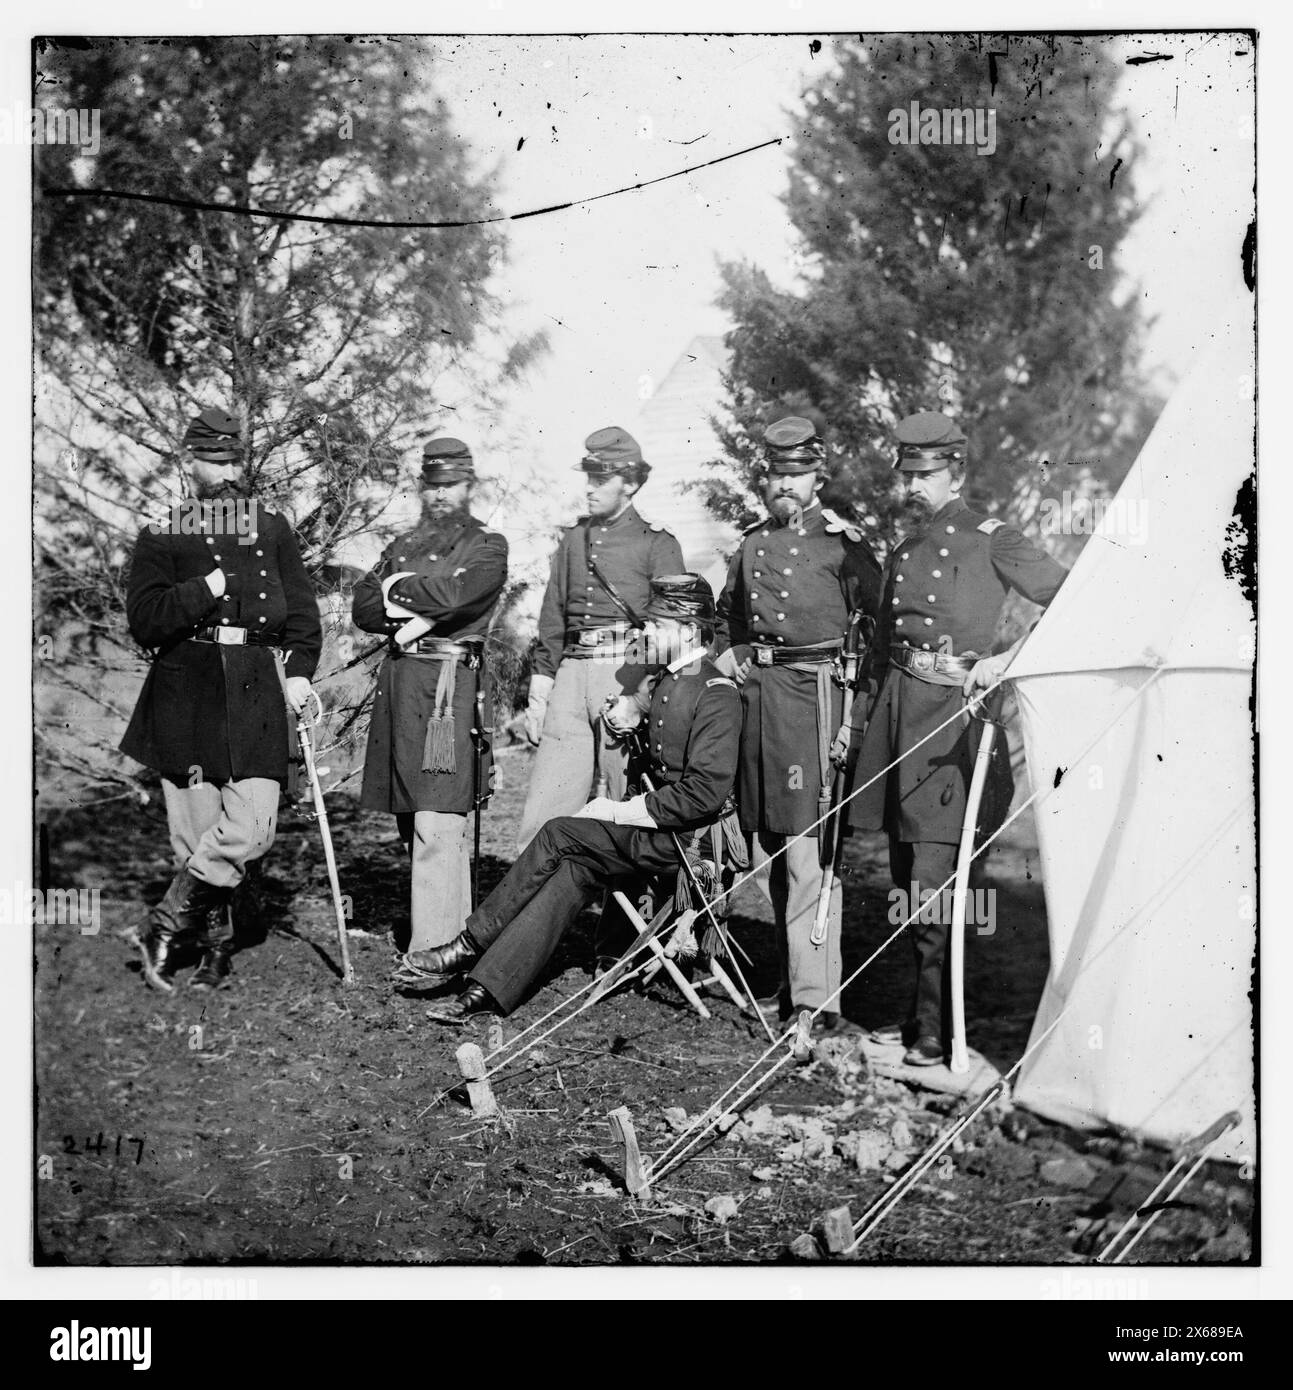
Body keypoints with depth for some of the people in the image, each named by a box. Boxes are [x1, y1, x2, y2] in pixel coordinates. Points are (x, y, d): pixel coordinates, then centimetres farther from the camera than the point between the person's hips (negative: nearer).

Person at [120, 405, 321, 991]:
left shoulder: (272, 529, 15)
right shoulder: (162, 536, 7)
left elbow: (302, 610, 13)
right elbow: (145, 619, -4)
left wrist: (299, 672, -1)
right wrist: (209, 587, -13)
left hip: (256, 690, 2)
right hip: (186, 694, -1)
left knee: (251, 826, -12)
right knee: (196, 827, 0)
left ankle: (164, 927, -1)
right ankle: (215, 950, 13)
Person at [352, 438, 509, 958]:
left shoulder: (488, 545, 3)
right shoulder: (404, 544, 21)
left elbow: (456, 593, -16)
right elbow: (363, 608, 12)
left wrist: (399, 588, -1)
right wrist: (416, 613, -6)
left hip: (450, 681, -7)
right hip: (398, 679, 7)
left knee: (437, 825, -12)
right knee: (411, 821, 9)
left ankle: (434, 950, -12)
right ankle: (454, 929, 20)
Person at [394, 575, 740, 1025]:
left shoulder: (717, 696, -14)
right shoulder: (665, 680, 14)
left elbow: (706, 791, -22)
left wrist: (623, 811, -16)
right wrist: (628, 706, 4)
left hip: (688, 837, -8)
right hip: (657, 823, 8)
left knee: (560, 835, -16)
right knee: (578, 869, -15)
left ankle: (471, 947, -6)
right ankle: (488, 987, -21)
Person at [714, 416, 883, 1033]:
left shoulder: (841, 541, -4)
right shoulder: (752, 542, 15)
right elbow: (727, 612, 32)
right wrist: (729, 655, 15)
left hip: (811, 689, -7)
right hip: (755, 690, 7)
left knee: (807, 851, -10)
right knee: (765, 851, 10)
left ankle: (817, 998, -7)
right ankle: (794, 975, 21)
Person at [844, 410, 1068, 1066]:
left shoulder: (991, 539, -2)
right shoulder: (903, 550, 19)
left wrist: (1007, 660, -17)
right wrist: (856, 716, 22)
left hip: (950, 707, -7)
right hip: (896, 704, 7)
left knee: (933, 875, -12)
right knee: (907, 871, 10)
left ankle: (939, 1030, -7)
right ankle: (921, 1011, 19)